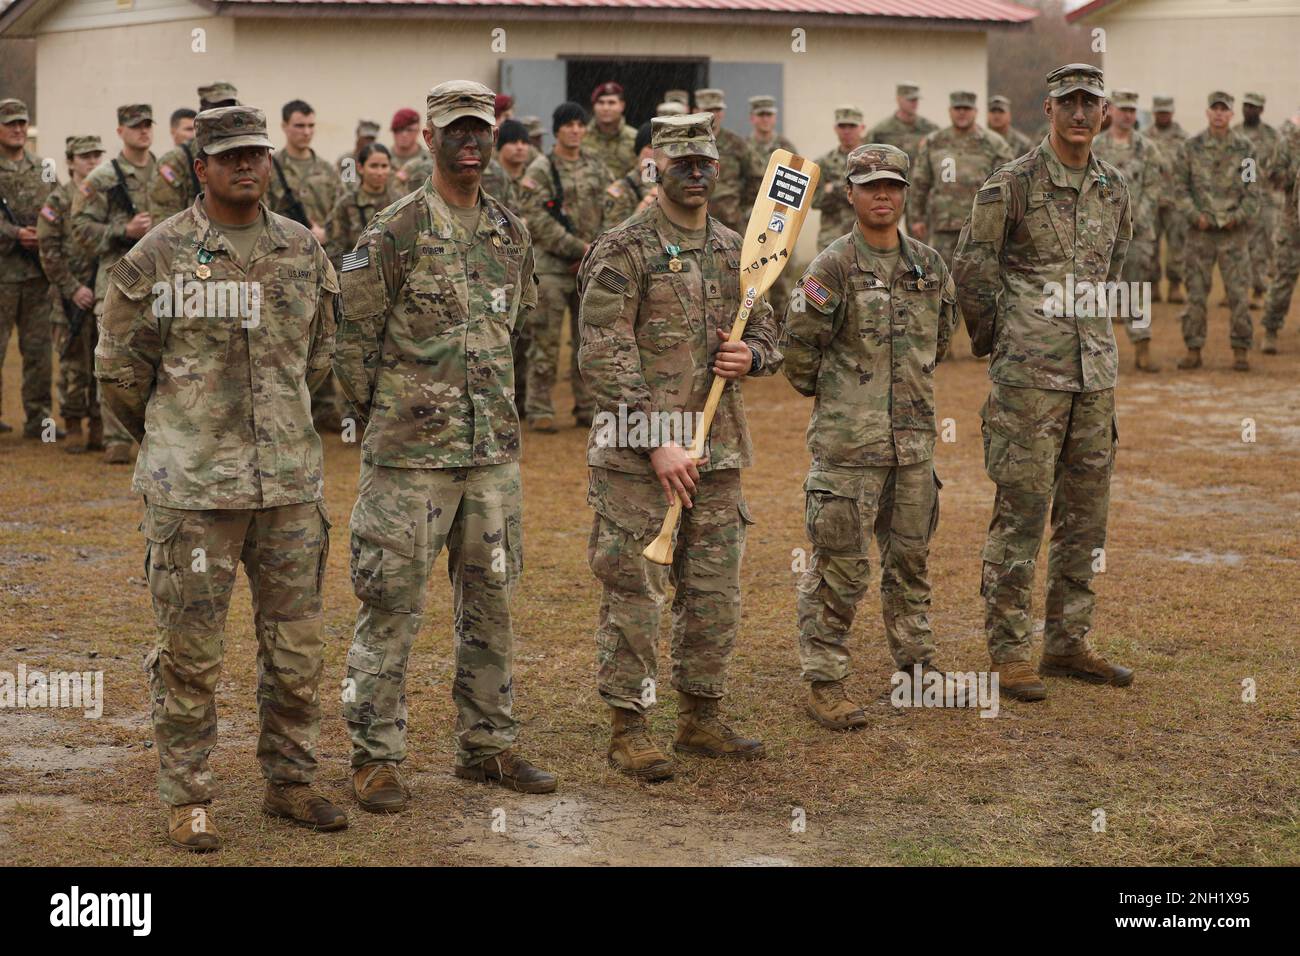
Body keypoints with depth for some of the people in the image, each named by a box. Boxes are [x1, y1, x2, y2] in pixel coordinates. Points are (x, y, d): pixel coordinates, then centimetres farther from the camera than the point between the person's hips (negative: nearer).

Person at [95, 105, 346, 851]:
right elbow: (119, 367, 3)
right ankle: (189, 799, 14)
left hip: (292, 483, 4)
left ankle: (292, 782, 25)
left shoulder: (304, 251, 8)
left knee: (298, 643, 10)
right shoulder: (159, 257, -5)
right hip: (194, 488, -4)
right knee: (191, 650, 2)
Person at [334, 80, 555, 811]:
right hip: (411, 453, -6)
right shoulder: (396, 232, -9)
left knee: (492, 600, 12)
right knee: (394, 607, -1)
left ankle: (489, 745, 24)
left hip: (496, 450, 6)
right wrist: (385, 412, 1)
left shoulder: (512, 234, 9)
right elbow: (353, 337, -6)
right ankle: (377, 758, 8)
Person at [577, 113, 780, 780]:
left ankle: (701, 719, 26)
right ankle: (628, 731, 8)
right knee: (634, 594, -2)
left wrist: (751, 355, -3)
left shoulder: (732, 249, 13)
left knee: (715, 596, 12)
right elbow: (603, 357, -14)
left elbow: (767, 329, 23)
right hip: (638, 454, -7)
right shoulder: (624, 250, -8)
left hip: (719, 450, 7)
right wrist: (656, 442, -18)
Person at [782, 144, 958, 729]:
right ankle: (824, 683, 5)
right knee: (840, 566, -3)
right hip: (848, 441, -5)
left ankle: (915, 664, 31)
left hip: (915, 437, 6)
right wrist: (825, 394, 7)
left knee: (911, 556, 16)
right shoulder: (834, 267, -10)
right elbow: (797, 345, -6)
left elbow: (943, 334, 23)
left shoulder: (929, 264, 8)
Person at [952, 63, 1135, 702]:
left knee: (1085, 514, 10)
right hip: (1029, 374, -6)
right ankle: (1008, 655, 2)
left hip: (1095, 373, 6)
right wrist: (995, 338, 4)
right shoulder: (1012, 184, -7)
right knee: (1021, 512, -5)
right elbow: (969, 267, -2)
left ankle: (1067, 644, 21)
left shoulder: (1114, 189, 11)